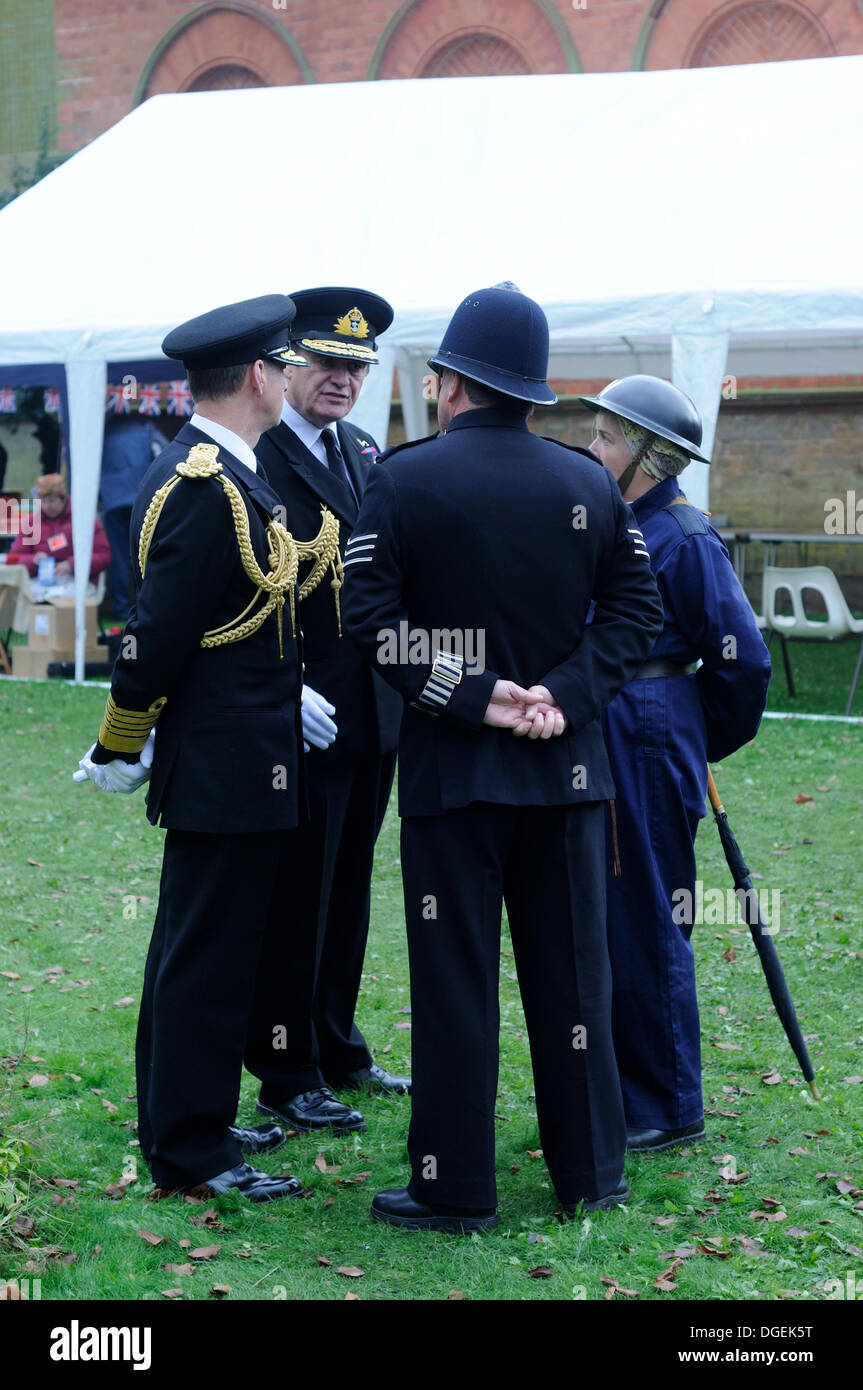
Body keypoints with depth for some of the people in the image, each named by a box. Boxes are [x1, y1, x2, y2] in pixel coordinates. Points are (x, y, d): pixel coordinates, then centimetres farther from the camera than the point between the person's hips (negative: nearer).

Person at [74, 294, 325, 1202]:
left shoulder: (212, 472, 12)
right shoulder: (207, 486, -19)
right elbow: (158, 633, -19)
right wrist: (118, 748, -9)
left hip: (240, 765, 10)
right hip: (227, 771, -10)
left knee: (236, 948, 18)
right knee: (209, 958, -1)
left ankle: (191, 1121, 29)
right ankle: (188, 1153, 8)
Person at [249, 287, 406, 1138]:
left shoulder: (364, 452, 12)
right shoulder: (259, 459, -13)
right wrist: (287, 690, -23)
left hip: (372, 716, 8)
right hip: (303, 719, -8)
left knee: (347, 892, 18)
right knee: (297, 899, 1)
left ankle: (338, 1049, 31)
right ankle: (288, 1076, 13)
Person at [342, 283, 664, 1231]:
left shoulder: (403, 478, -6)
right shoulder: (589, 484, 5)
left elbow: (370, 618, -14)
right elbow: (635, 609, 2)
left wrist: (473, 699, -12)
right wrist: (562, 698, -6)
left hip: (451, 768, -3)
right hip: (567, 767, 3)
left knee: (454, 981, 3)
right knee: (573, 973, 11)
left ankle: (455, 1188, 8)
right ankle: (590, 1172, 20)